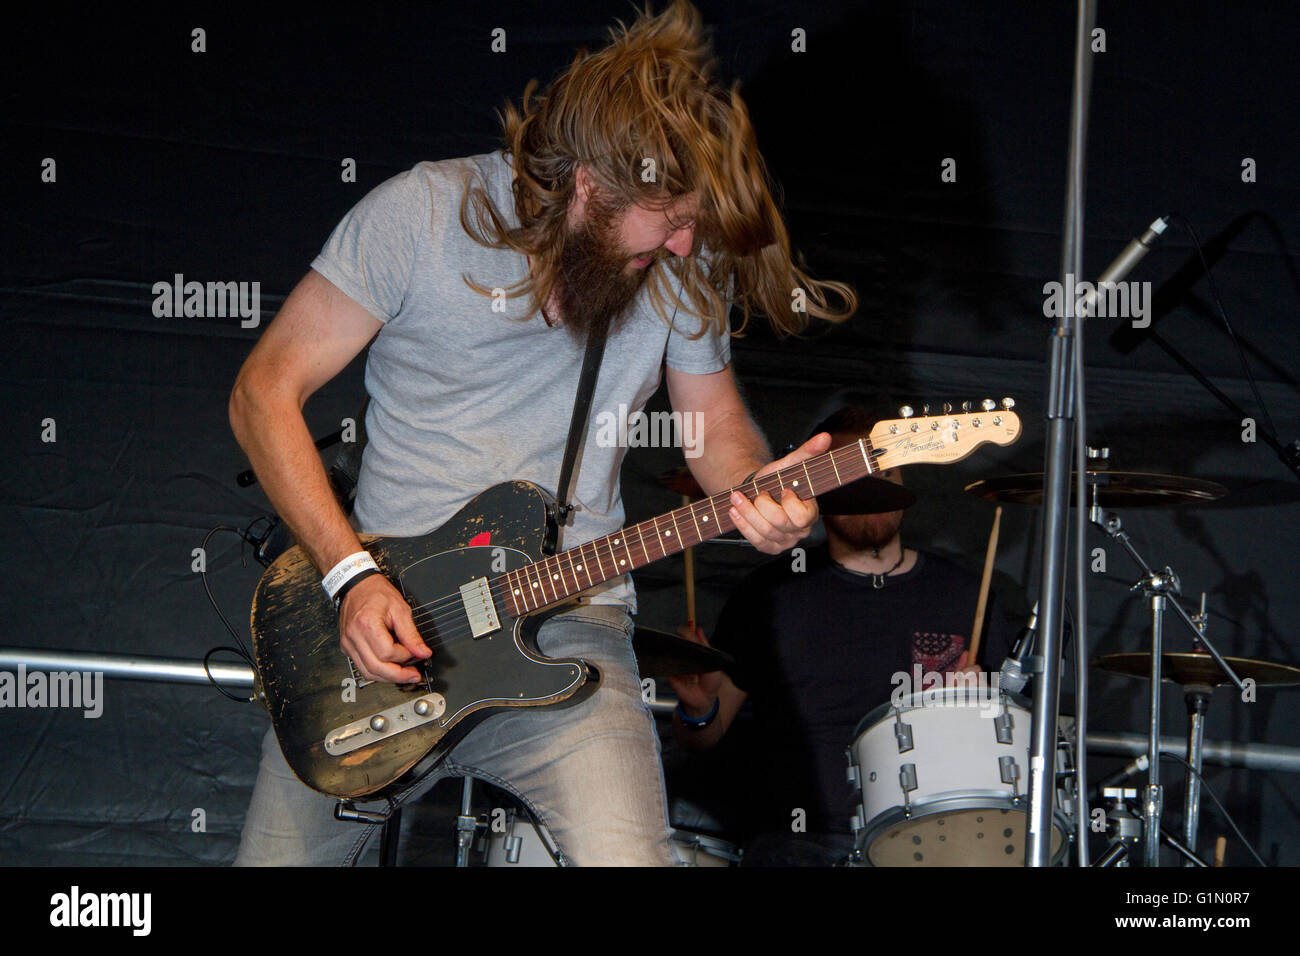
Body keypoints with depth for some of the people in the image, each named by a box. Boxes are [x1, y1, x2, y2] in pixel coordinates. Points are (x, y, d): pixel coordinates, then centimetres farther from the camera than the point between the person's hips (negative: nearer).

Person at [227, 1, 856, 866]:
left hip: (564, 618, 0)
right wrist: (351, 575, -15)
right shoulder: (424, 213, -9)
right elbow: (265, 393, -6)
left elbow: (717, 425, 13)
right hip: (381, 610, 0)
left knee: (626, 857, -23)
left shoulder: (681, 259, 1)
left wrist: (764, 493, -11)